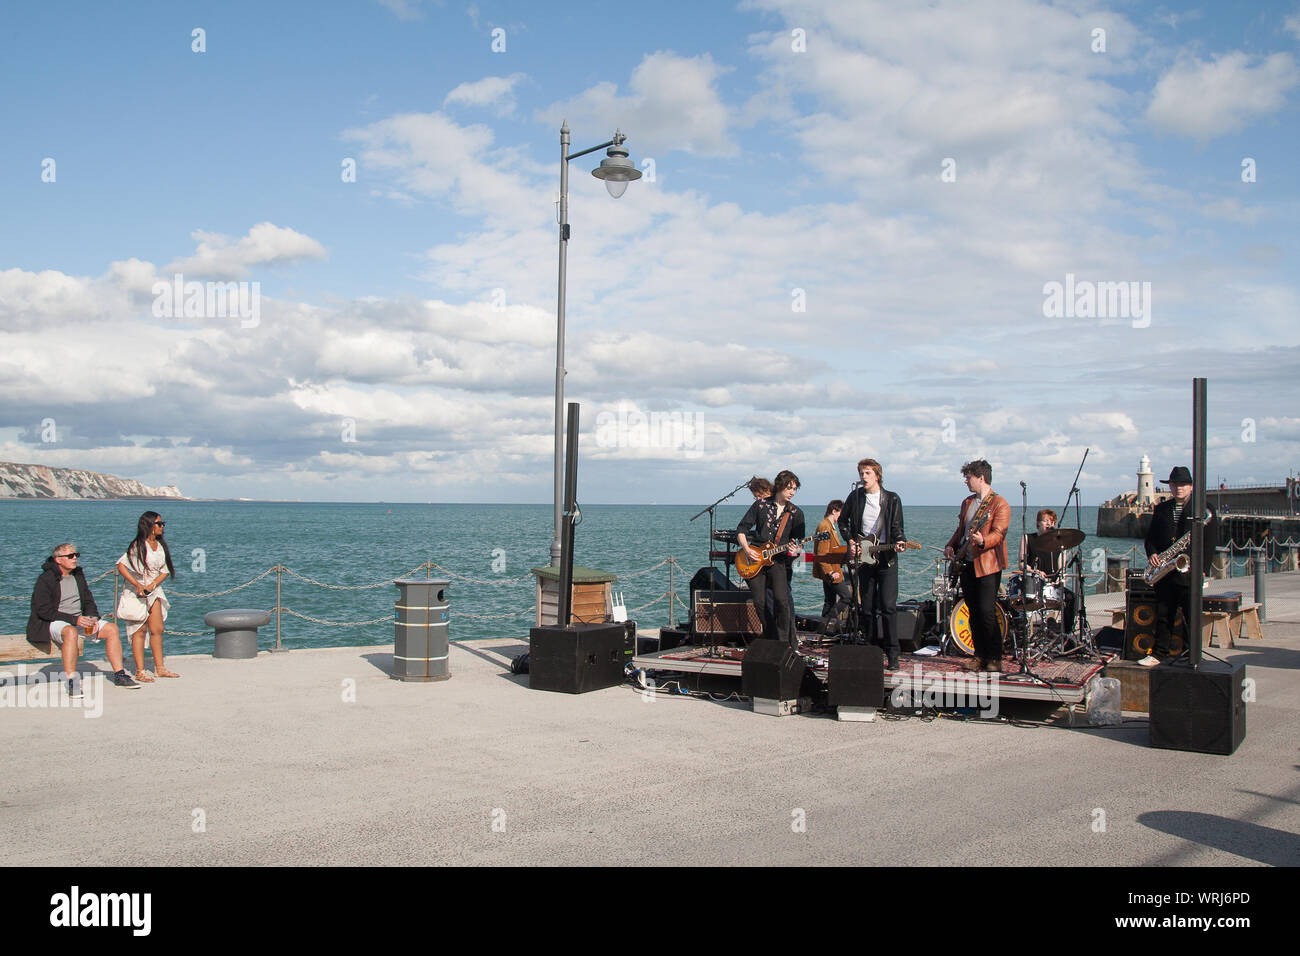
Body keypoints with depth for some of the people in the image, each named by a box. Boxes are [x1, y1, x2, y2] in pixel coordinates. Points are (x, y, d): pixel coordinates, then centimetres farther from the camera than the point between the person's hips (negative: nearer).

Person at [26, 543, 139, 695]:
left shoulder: (78, 575, 13)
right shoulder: (45, 579, -9)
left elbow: (88, 601, 19)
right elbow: (43, 611, -16)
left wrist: (93, 618, -4)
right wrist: (75, 620, -22)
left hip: (79, 620, 7)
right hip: (54, 623, -7)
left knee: (111, 629, -8)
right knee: (71, 633, -40)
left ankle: (119, 675, -3)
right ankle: (71, 683, -40)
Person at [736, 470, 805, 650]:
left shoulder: (796, 513, 7)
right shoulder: (761, 505, 6)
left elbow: (799, 540, 8)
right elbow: (741, 529, 8)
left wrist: (796, 550, -14)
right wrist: (746, 549, -5)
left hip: (779, 560, -1)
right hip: (755, 560, 1)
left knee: (781, 599, -20)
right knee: (759, 602, 0)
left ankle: (784, 642, -11)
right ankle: (771, 641, 16)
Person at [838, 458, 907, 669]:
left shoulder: (892, 499, 1)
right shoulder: (855, 497, 7)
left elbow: (897, 527, 1)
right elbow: (843, 521, 18)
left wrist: (899, 542, -19)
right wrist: (851, 542, 6)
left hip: (886, 557, -3)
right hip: (863, 556, 3)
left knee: (888, 606, -11)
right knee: (868, 607, 7)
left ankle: (892, 653, -7)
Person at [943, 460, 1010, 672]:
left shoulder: (999, 503, -6)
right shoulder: (967, 502, 18)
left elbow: (999, 533, -16)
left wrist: (982, 541, -35)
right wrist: (950, 546, 8)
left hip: (988, 565, -7)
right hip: (967, 564, 8)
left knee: (987, 612, -11)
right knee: (974, 613, 8)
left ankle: (994, 660, -4)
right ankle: (980, 657, 14)